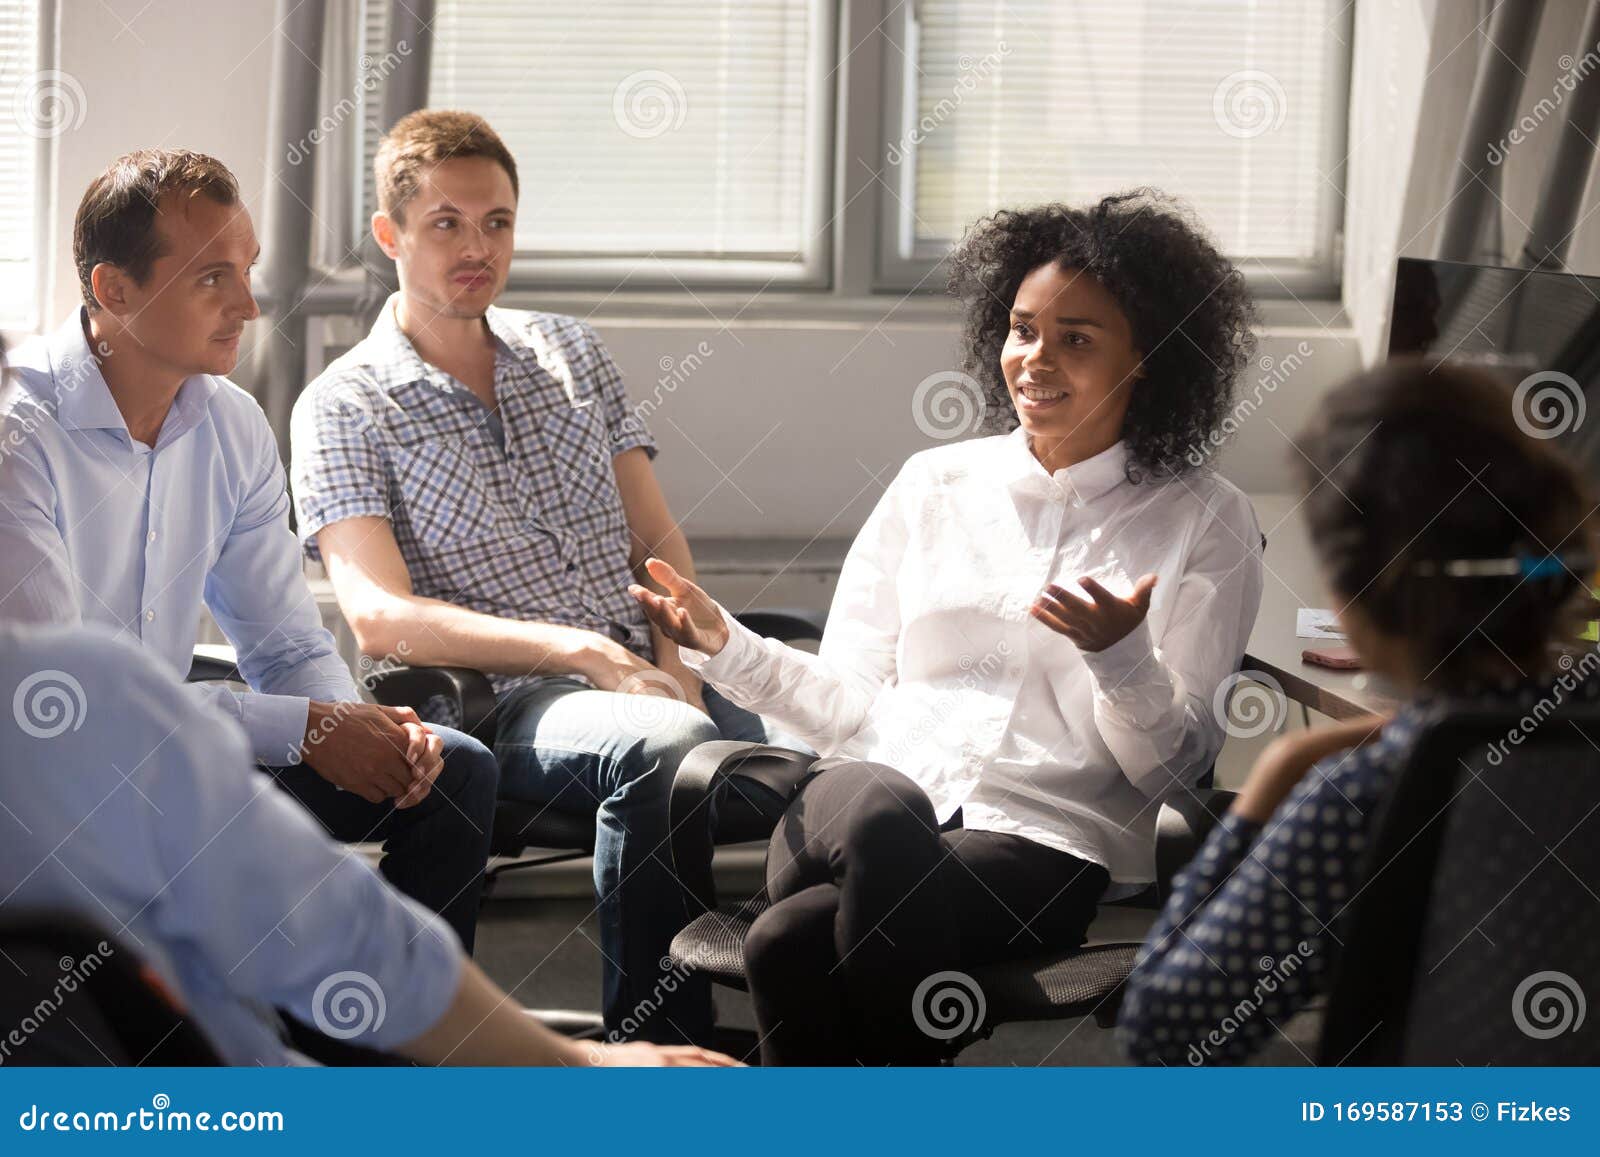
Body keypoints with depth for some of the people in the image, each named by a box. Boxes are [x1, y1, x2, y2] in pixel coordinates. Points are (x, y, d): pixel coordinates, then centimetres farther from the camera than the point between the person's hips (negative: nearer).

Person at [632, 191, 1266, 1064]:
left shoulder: (1206, 523, 10)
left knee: (792, 940, -33)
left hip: (1044, 837, -3)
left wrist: (1121, 659, -16)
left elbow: (1172, 764, 4)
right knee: (877, 813, -38)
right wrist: (724, 647, 1)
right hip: (875, 793, 3)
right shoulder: (935, 483, 19)